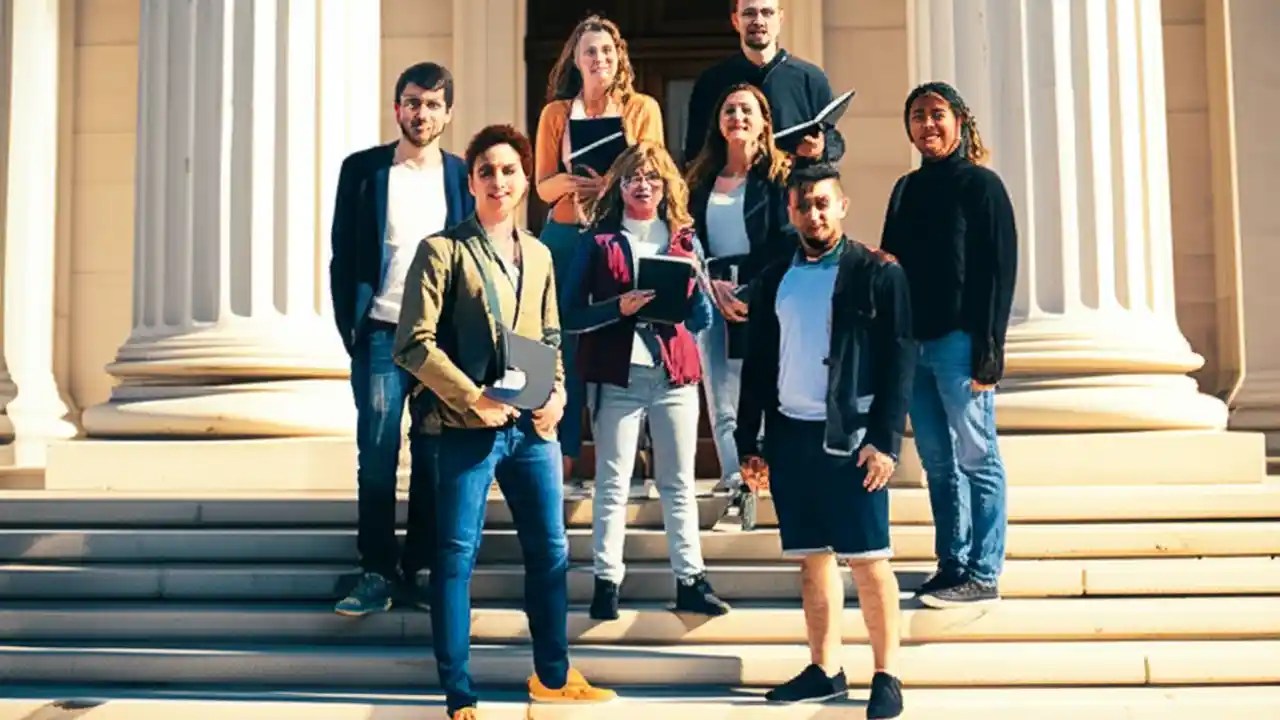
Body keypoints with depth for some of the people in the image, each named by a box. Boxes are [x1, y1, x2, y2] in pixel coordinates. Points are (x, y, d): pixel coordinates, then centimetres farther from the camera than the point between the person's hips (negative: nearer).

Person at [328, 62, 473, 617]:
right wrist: (349, 328, -2)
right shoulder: (362, 169, 5)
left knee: (435, 460, 5)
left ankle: (419, 571, 15)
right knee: (377, 458, -1)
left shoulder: (463, 176, 7)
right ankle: (376, 574, 8)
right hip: (381, 335, -1)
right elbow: (343, 256, 5)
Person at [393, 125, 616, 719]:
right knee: (457, 557, 1)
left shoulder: (538, 254, 13)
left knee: (551, 552, 13)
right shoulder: (443, 250, -5)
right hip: (467, 427, -6)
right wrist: (474, 398, -17)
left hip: (532, 426, 6)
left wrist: (557, 392, 1)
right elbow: (414, 343, -11)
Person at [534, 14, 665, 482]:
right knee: (567, 343, -1)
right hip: (566, 237, 1)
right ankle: (565, 452, 7)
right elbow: (544, 185, 5)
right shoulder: (556, 113, 8)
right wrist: (571, 181, -18)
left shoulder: (643, 108, 5)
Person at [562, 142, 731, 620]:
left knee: (679, 483, 7)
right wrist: (619, 308, -17)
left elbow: (702, 316, 11)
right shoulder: (598, 243, 5)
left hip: (675, 374, 3)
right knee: (612, 483, -2)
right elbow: (572, 315, -2)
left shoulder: (685, 240, 13)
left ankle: (690, 581, 12)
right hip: (617, 375, -2)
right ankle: (607, 582, 4)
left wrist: (692, 283, -9)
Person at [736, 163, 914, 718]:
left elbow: (899, 360, -6)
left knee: (868, 560, -2)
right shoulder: (774, 280, 12)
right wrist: (748, 443, 10)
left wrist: (885, 440, -14)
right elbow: (756, 365, 13)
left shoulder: (878, 273, -2)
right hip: (789, 436, 5)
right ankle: (825, 670, 20)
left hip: (850, 436, -5)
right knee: (812, 558, 10)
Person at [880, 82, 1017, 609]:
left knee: (976, 458, -1)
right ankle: (951, 566, 18)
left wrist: (988, 349, -13)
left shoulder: (981, 185, -2)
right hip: (912, 342, 6)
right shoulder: (906, 189, 16)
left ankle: (983, 575, 5)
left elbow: (999, 271, -7)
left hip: (959, 341, -6)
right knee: (937, 461, 10)